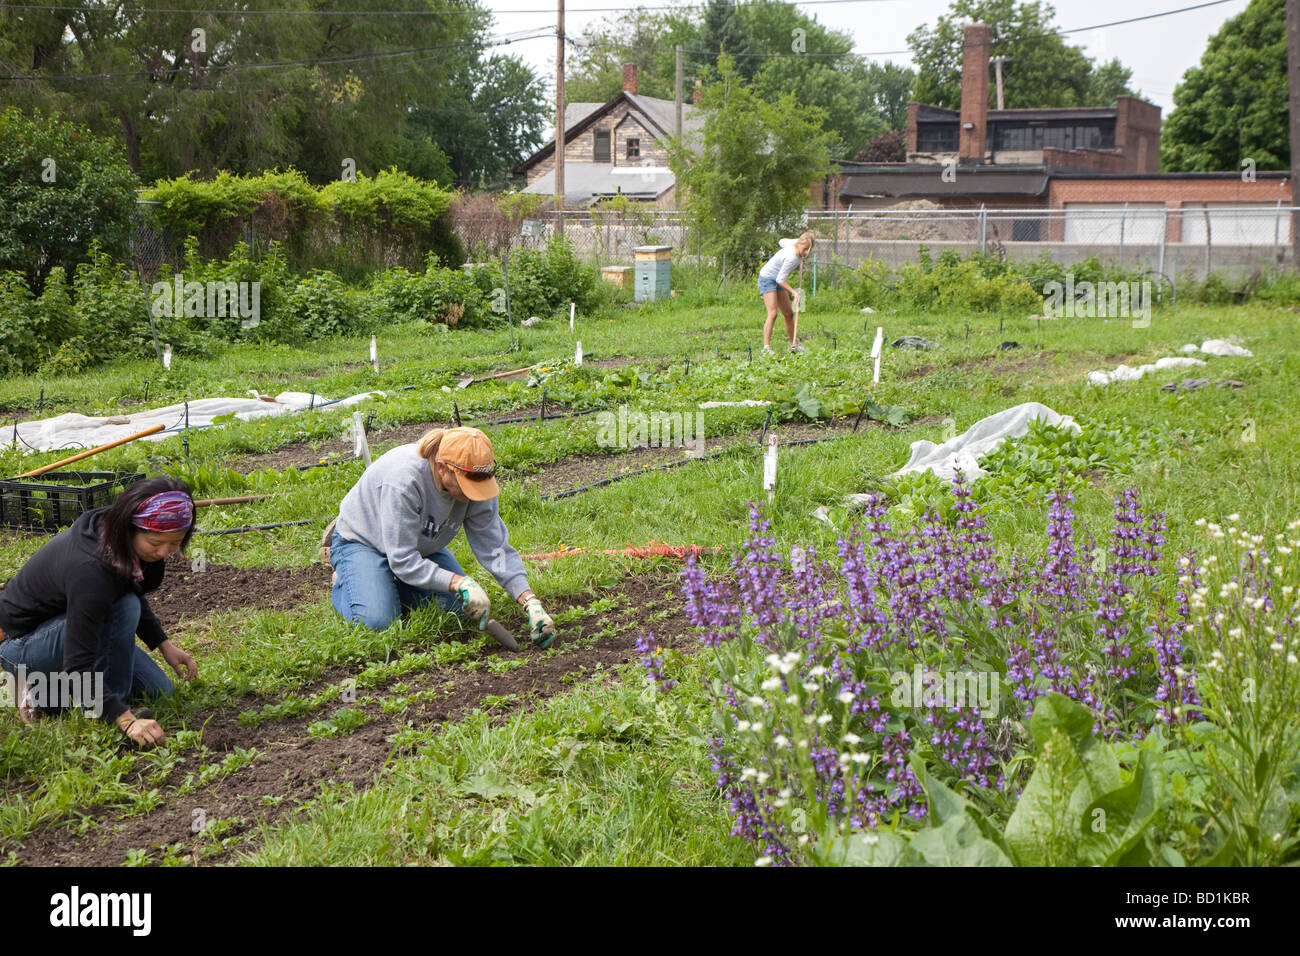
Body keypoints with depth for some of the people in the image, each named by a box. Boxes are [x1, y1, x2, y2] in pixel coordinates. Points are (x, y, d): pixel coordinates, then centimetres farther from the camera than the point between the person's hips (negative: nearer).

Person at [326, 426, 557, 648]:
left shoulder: (474, 481, -22)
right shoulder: (403, 479, -40)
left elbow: (495, 548, -19)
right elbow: (402, 560, -37)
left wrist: (531, 602, -29)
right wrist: (461, 583, -44)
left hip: (421, 545, 6)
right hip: (362, 542, -6)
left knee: (461, 608, -10)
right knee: (377, 620, -25)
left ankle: (394, 585, 15)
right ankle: (343, 581, 8)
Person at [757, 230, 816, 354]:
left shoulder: (795, 243, -6)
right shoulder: (791, 258, -32)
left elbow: (782, 242, 17)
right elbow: (780, 279, -28)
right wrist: (793, 292, -33)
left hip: (778, 281, 10)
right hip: (767, 279, -10)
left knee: (789, 314, 14)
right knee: (772, 313, -23)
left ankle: (793, 345, 26)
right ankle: (766, 348, -28)